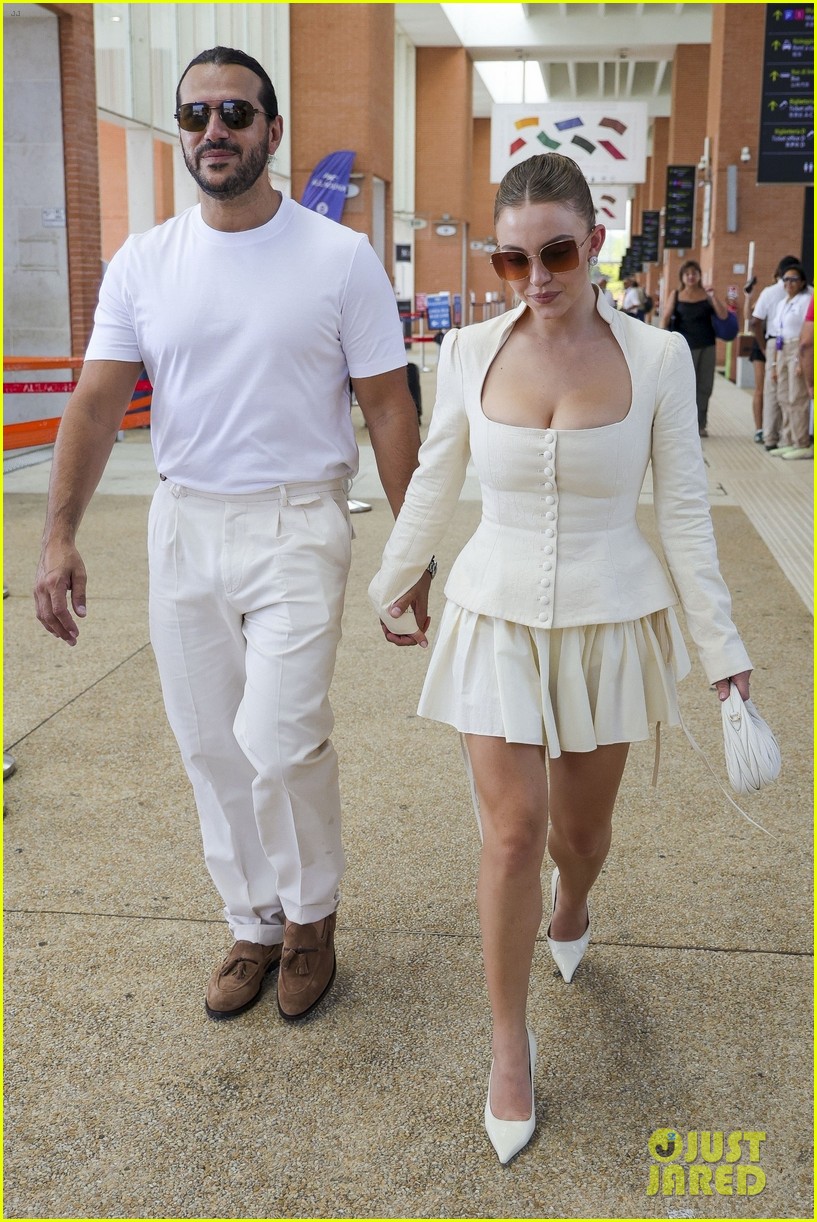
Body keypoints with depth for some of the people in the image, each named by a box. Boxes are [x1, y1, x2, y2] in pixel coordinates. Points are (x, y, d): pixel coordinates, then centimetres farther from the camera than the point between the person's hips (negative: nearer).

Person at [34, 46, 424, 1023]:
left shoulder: (340, 259, -4)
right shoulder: (141, 265, 4)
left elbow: (388, 408, -3)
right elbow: (97, 402, 0)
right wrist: (59, 534, -12)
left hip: (297, 526, -4)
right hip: (183, 523, 4)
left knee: (279, 741, -14)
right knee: (211, 750, 10)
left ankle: (310, 914, 15)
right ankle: (255, 925, 31)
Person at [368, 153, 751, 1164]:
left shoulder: (656, 358, -9)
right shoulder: (470, 352, -6)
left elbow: (684, 510, -2)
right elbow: (433, 483, 9)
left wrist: (718, 644, -1)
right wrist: (394, 584, 18)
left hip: (610, 626, 0)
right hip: (497, 623, 0)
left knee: (581, 825, 14)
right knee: (512, 834, -3)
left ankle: (572, 909, 52)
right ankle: (509, 1043, 17)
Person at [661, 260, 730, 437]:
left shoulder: (706, 294, 4)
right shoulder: (676, 295, 1)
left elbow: (723, 315, -2)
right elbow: (666, 319, 1)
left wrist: (713, 296, -14)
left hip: (707, 346, 2)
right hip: (686, 346, -2)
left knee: (704, 386, 6)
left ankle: (700, 425, 15)